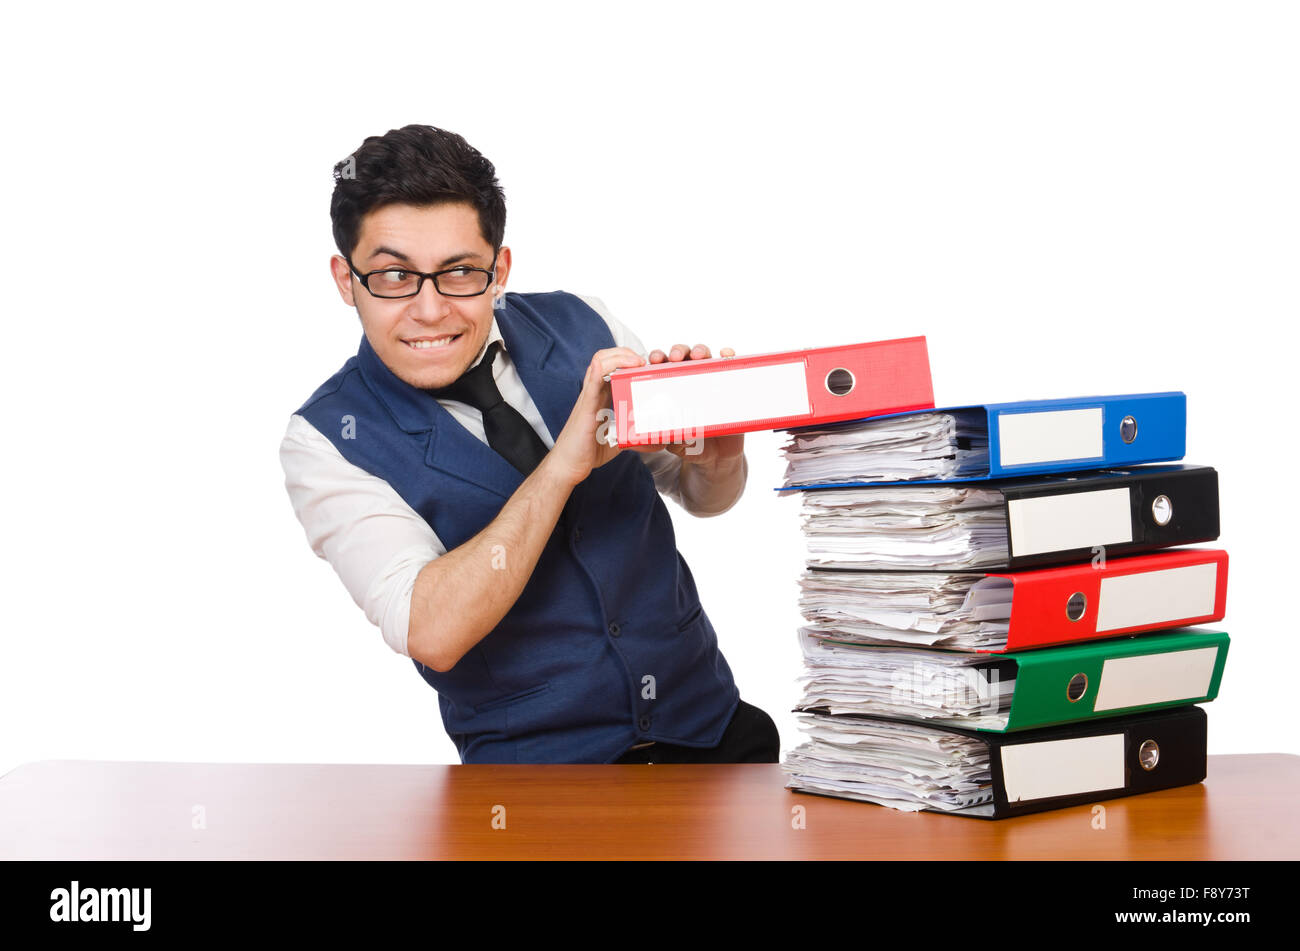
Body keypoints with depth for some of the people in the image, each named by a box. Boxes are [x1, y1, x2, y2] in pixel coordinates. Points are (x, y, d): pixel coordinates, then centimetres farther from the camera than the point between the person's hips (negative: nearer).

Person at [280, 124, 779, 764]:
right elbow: (432, 633, -21)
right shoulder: (326, 442, -8)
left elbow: (704, 496, 15)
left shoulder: (581, 327, 3)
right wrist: (565, 461, -26)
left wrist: (717, 445, -9)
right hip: (537, 772, -4)